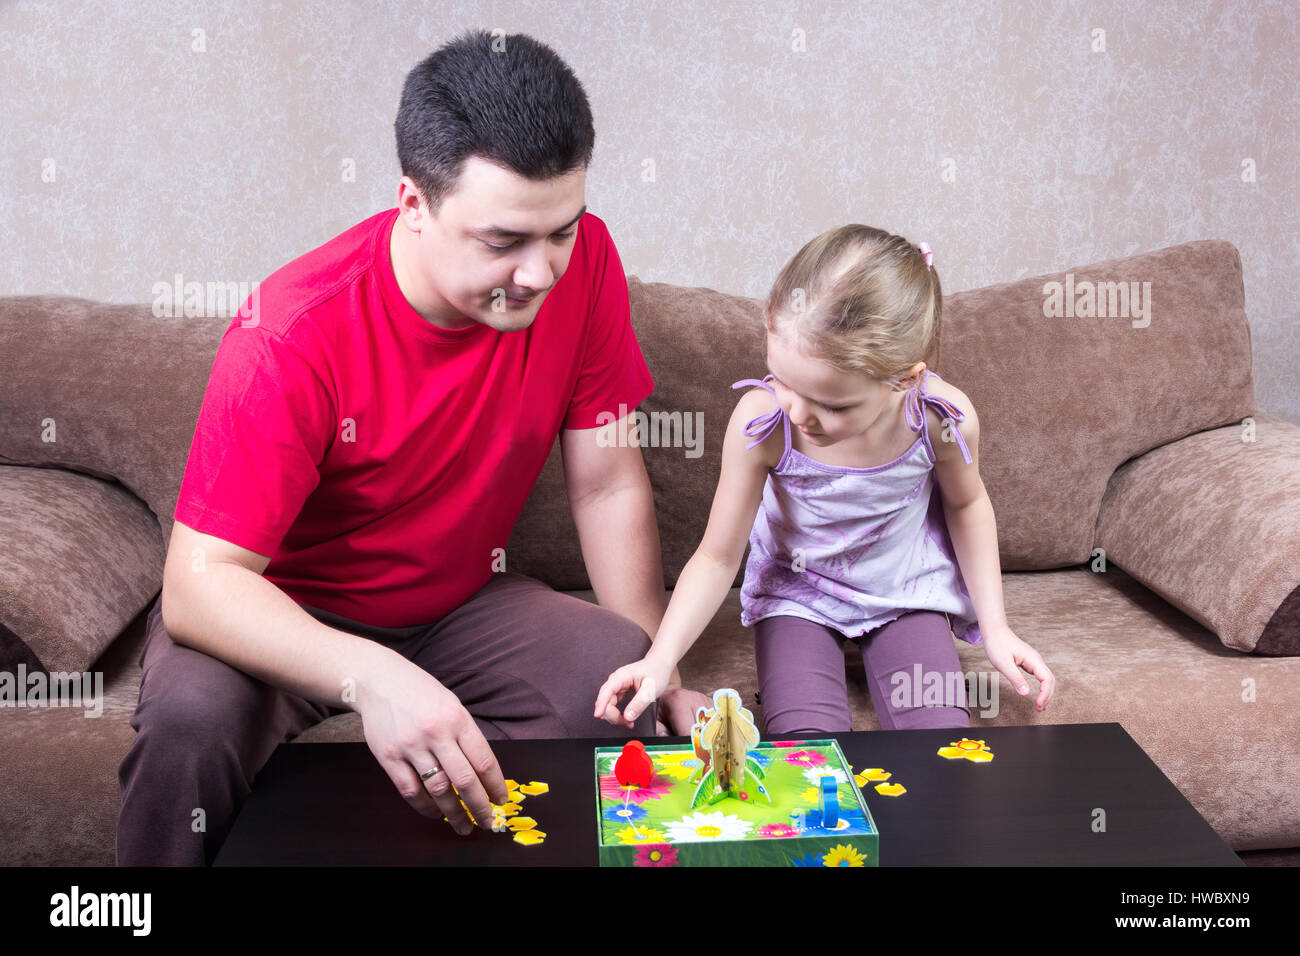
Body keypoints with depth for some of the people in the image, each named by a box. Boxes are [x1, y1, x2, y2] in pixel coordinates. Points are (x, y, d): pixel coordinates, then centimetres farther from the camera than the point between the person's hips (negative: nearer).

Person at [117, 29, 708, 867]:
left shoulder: (580, 262, -17)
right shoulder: (294, 338, -29)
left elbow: (610, 488, -9)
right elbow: (198, 583, -31)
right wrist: (370, 678, -47)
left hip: (462, 602, 3)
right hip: (284, 612, -2)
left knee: (621, 674, -23)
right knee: (192, 722, -32)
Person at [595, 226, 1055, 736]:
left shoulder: (944, 418, -27)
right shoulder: (761, 420, -30)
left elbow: (966, 504, -1)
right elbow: (718, 556, -19)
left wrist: (995, 626, -2)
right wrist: (660, 661, -30)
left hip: (906, 592, 1)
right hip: (796, 593, -1)